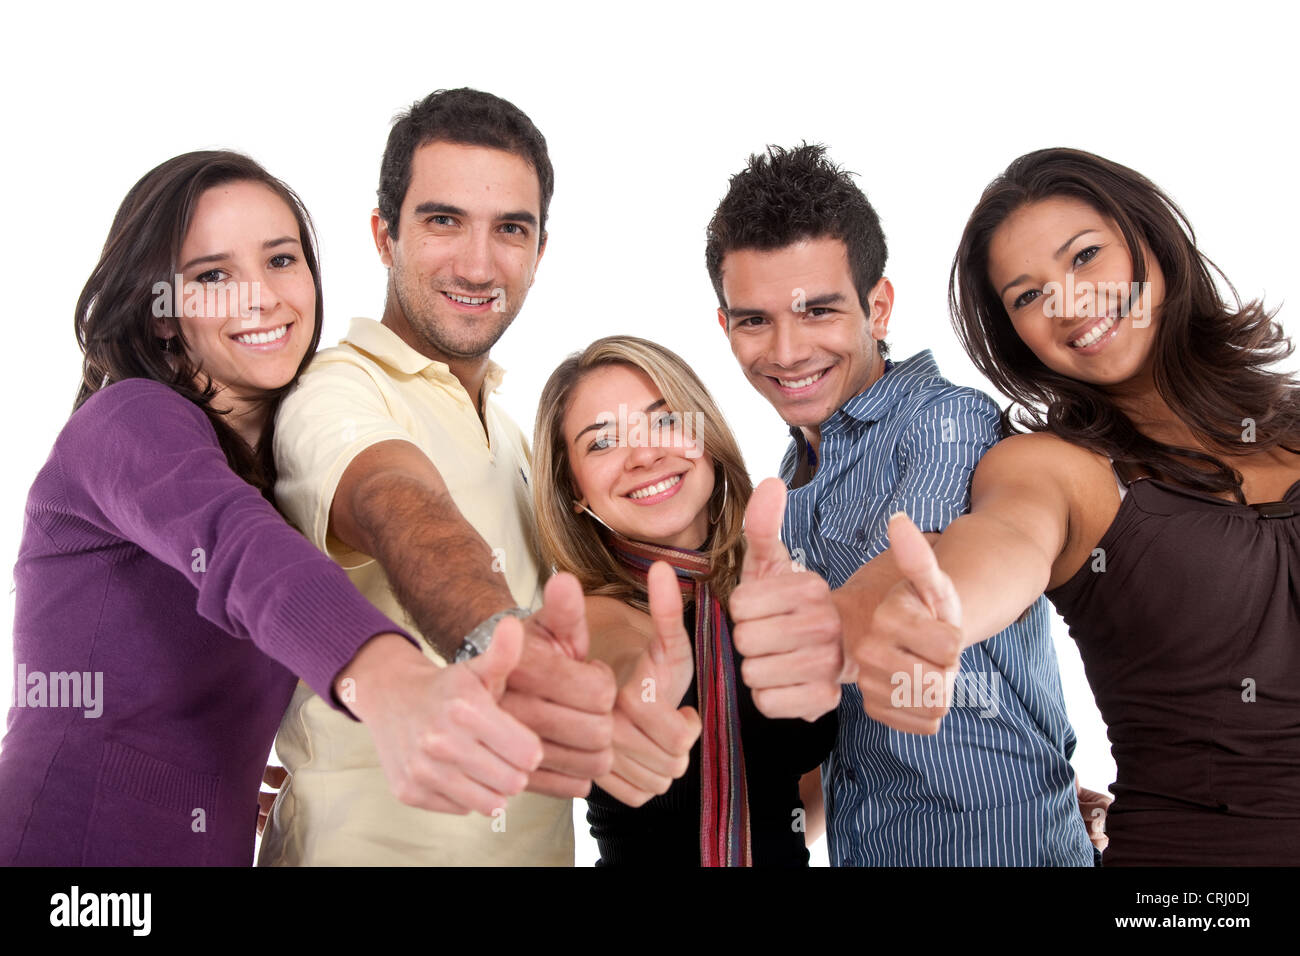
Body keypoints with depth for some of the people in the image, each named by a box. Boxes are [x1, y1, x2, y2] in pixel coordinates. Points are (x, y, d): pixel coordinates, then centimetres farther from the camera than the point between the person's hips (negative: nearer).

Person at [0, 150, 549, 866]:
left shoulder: (281, 467, 10)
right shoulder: (128, 419, -14)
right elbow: (236, 548, -35)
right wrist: (391, 687, -53)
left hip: (218, 845, 8)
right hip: (67, 841, -8)